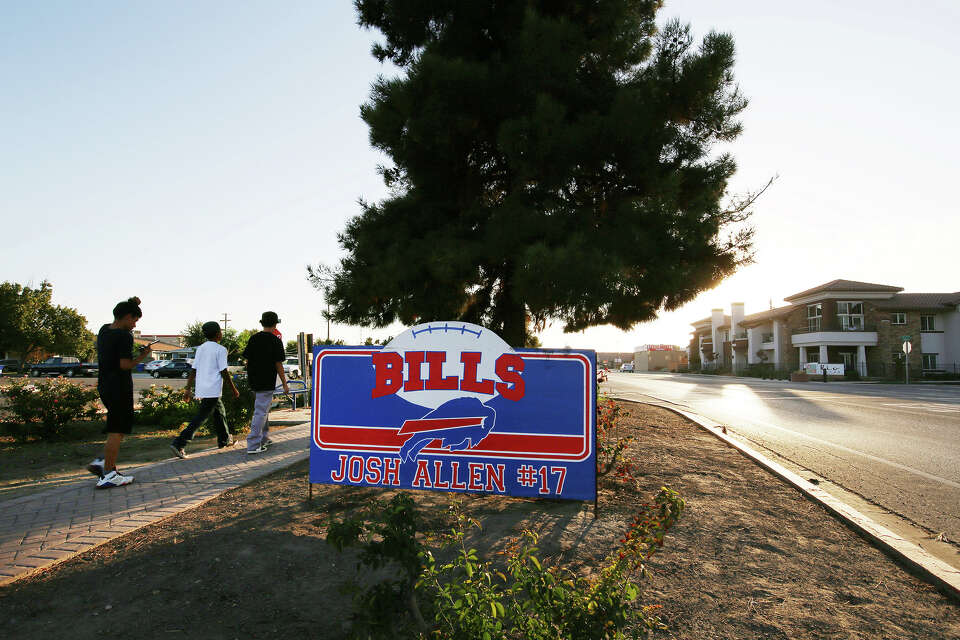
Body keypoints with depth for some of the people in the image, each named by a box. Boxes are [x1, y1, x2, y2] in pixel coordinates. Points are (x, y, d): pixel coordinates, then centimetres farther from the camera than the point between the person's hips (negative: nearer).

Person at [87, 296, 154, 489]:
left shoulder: (104, 330, 9)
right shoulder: (124, 336, -16)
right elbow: (125, 365, -21)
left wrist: (131, 304, 25)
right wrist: (142, 357, -5)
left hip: (104, 385, 9)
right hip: (119, 388, -9)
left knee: (117, 429, 22)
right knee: (116, 431, -3)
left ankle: (102, 462, 19)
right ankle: (108, 475, 1)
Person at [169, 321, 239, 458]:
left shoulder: (200, 348, 12)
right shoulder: (220, 349, -9)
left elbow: (193, 370, 11)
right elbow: (224, 372, -11)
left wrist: (188, 388, 14)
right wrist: (233, 389, -3)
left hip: (201, 389, 8)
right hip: (213, 390, -8)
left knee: (219, 412, 21)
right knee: (201, 418, -6)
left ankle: (224, 439, 32)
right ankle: (179, 443, -13)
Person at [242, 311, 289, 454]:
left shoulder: (253, 338, 5)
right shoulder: (276, 341, -10)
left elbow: (247, 360, 7)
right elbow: (278, 364, -11)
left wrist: (250, 377, 20)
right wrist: (285, 384, -4)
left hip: (253, 381, 6)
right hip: (267, 382, -6)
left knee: (261, 409, 21)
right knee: (261, 411, -3)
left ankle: (263, 438, 31)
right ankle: (253, 445, -4)